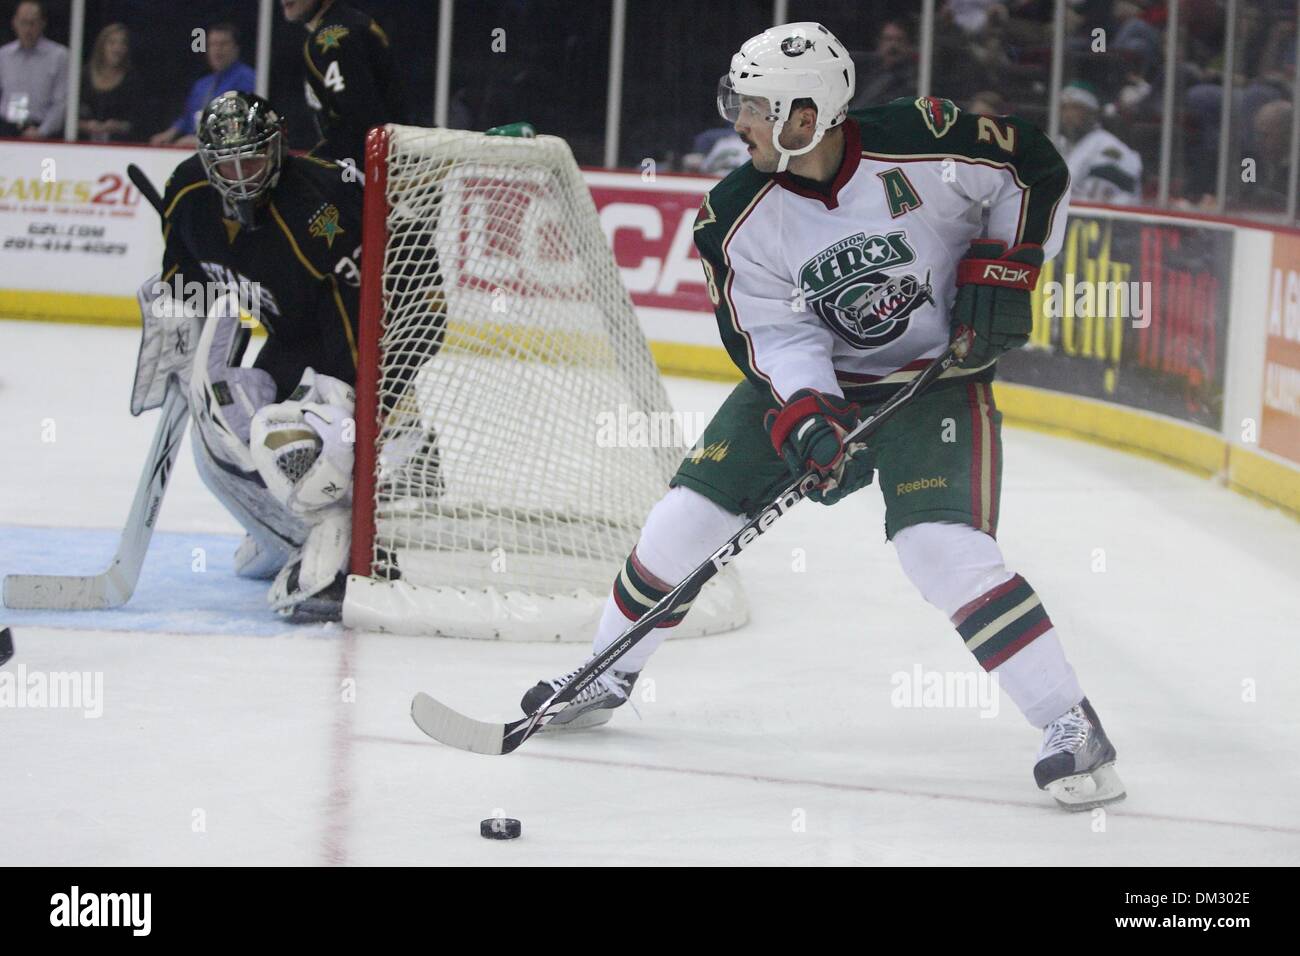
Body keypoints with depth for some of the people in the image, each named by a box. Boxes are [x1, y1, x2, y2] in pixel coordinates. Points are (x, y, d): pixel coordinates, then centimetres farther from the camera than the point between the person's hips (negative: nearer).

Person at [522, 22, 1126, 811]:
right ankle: (608, 674, 25)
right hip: (813, 378, 4)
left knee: (943, 547, -23)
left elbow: (1037, 171, -9)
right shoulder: (739, 219, -15)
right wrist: (808, 417, -31)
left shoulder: (925, 146, -25)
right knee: (690, 512, 1)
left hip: (938, 372, -4)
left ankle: (1072, 725, -17)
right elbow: (774, 334, -14)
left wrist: (1003, 269, -16)